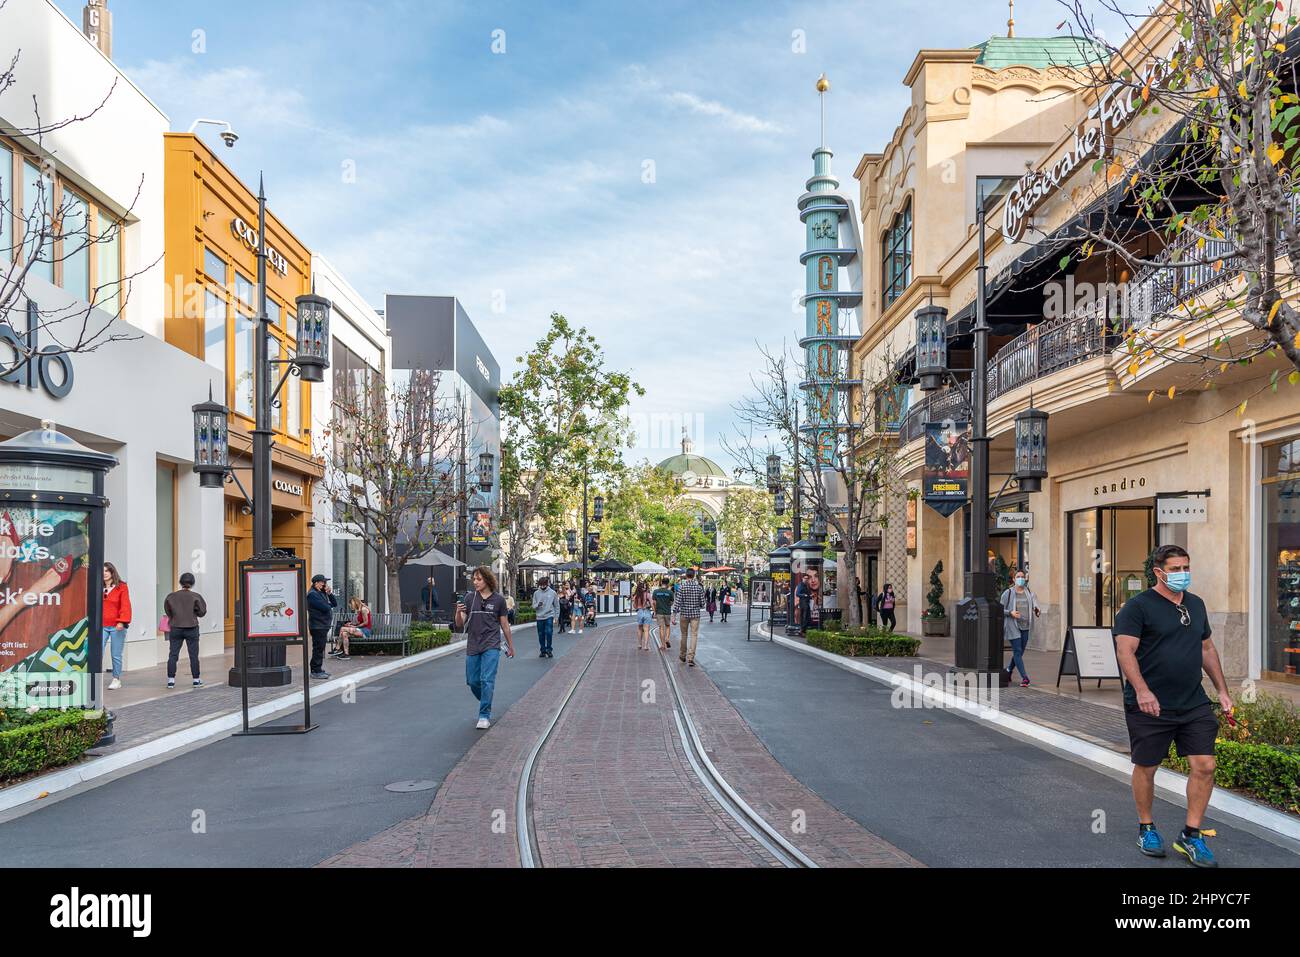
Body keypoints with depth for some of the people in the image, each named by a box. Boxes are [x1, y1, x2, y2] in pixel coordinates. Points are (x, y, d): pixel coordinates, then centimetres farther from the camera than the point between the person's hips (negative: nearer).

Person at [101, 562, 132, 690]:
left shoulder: (122, 587, -1)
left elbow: (125, 606, -6)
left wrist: (121, 621, -16)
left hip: (117, 627, -3)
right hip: (102, 626, 3)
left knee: (116, 655, 4)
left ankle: (116, 679, 17)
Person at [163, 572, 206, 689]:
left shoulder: (171, 597, -1)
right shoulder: (196, 596, -8)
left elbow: (167, 612, 6)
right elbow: (202, 612, -5)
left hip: (175, 629, 2)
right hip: (192, 629, -2)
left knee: (173, 654, 6)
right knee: (194, 655, 5)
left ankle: (171, 680, 3)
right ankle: (196, 680, 10)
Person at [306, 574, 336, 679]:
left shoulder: (322, 593, 18)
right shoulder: (313, 594, -13)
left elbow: (334, 604, 16)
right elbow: (325, 608, -21)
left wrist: (330, 593, 2)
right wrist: (330, 605, 1)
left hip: (323, 625, 10)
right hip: (318, 626, -10)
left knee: (320, 648, 13)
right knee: (318, 648, -8)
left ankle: (318, 669, 19)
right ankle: (316, 671, -6)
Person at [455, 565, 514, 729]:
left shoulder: (498, 599, -1)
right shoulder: (469, 598, 2)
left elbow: (504, 624, 8)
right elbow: (460, 624, 0)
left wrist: (510, 645, 14)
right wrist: (458, 612, -22)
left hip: (491, 646, -3)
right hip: (472, 646, 3)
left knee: (487, 680, -11)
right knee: (473, 681, 8)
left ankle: (484, 716, -3)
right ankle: (486, 704, 35)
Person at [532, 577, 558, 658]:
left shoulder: (552, 592, 1)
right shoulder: (536, 593, 4)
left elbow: (557, 605, 6)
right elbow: (533, 606, 4)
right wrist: (538, 605, -18)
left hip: (549, 616, -2)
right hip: (539, 617, 2)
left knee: (549, 632, -14)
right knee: (541, 635, 6)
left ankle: (549, 649, 0)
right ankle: (543, 650, 18)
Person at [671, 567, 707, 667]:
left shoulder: (682, 586, -7)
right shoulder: (699, 587, -2)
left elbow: (677, 601, -11)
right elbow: (702, 603, 0)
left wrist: (674, 615, -8)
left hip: (684, 614, 0)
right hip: (695, 614, 0)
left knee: (684, 635, 15)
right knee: (694, 635, -2)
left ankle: (683, 655, 29)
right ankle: (690, 657, -12)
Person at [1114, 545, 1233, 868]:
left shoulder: (1196, 605, 13)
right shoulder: (1139, 606, -9)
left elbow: (1207, 650, 21)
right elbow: (1125, 651, -16)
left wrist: (1222, 691, 16)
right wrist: (1142, 690, -26)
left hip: (1194, 705, 5)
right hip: (1150, 707, -5)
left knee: (1205, 766, -2)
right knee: (1146, 768, 6)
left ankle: (1190, 837, 11)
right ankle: (1146, 828, 26)